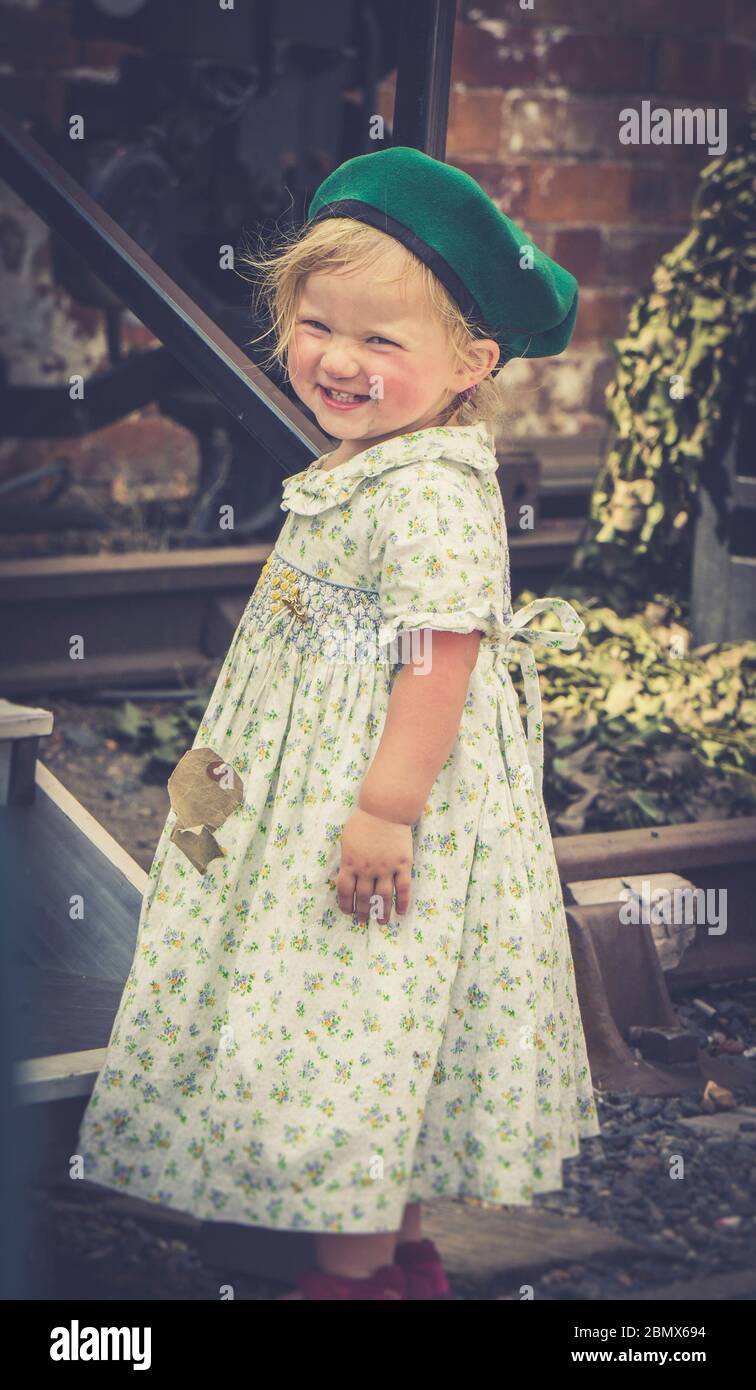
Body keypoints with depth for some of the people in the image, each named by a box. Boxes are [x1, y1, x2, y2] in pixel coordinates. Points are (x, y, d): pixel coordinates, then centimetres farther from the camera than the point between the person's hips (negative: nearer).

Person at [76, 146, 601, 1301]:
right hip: (320, 797, 10)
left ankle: (354, 1270, 10)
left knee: (356, 1031, -3)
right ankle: (399, 1249, 28)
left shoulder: (434, 492, -22)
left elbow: (441, 658, -26)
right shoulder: (358, 473, 10)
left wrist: (387, 808, -27)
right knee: (371, 1046, 16)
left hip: (383, 805, -10)